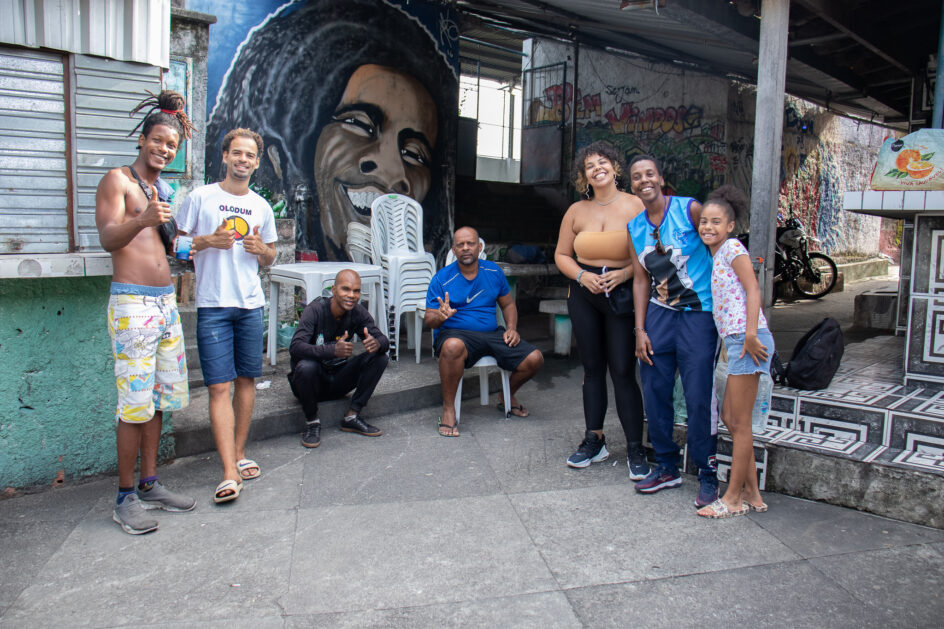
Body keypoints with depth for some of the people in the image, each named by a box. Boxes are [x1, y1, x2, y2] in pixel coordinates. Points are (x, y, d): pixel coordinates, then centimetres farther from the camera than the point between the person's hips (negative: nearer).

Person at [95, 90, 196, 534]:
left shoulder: (166, 190, 19)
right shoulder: (117, 180, -3)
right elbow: (108, 238, -18)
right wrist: (142, 220, -35)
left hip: (167, 302, 8)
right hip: (132, 302, -8)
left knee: (160, 397, 11)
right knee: (135, 401, -7)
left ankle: (149, 485, 21)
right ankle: (125, 498, 4)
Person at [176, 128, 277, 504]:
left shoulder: (261, 206, 13)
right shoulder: (200, 197, 2)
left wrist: (262, 249, -2)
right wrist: (206, 241, -13)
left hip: (251, 304, 4)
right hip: (213, 305, -4)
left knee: (247, 379, 8)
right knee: (219, 386, -8)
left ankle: (239, 454, 22)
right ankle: (230, 472, -8)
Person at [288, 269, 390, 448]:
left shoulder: (358, 312, -6)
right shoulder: (316, 309, -19)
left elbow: (384, 341, -12)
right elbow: (295, 347, -33)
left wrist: (377, 344, -38)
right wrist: (333, 350, -49)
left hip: (338, 382, 4)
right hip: (314, 381, -4)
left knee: (379, 358, -15)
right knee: (305, 366, -36)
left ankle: (352, 417, -8)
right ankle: (312, 421, -11)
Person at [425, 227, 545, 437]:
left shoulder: (493, 271, 10)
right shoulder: (442, 278, -2)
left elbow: (508, 304, 20)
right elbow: (429, 319, -4)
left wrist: (511, 328, 2)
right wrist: (441, 316, -28)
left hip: (492, 333, 4)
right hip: (456, 333, -4)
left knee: (535, 359, -14)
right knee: (453, 346, -41)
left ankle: (508, 395, 19)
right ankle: (448, 409, -22)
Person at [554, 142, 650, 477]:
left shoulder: (636, 206, -3)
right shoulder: (577, 211, 7)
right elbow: (561, 255, 11)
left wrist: (624, 273, -18)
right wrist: (582, 276, -7)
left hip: (622, 295, -4)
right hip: (584, 294, 4)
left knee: (623, 371, -6)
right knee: (592, 368, 11)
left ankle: (635, 449, 5)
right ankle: (594, 440, 23)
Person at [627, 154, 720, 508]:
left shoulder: (690, 210, -7)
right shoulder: (635, 228, 8)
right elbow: (641, 280, 9)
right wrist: (640, 330, 3)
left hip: (698, 314, -5)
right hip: (658, 313, 5)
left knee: (698, 397, -5)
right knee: (654, 393, 6)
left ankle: (707, 475, 11)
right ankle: (667, 467, 22)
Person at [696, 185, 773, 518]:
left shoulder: (732, 247, -5)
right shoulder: (716, 255, 20)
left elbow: (752, 289, -15)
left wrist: (750, 335, -23)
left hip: (747, 338, -9)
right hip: (734, 340, 9)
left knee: (740, 422, -2)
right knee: (729, 416, 13)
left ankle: (733, 498, 8)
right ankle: (752, 494, 21)